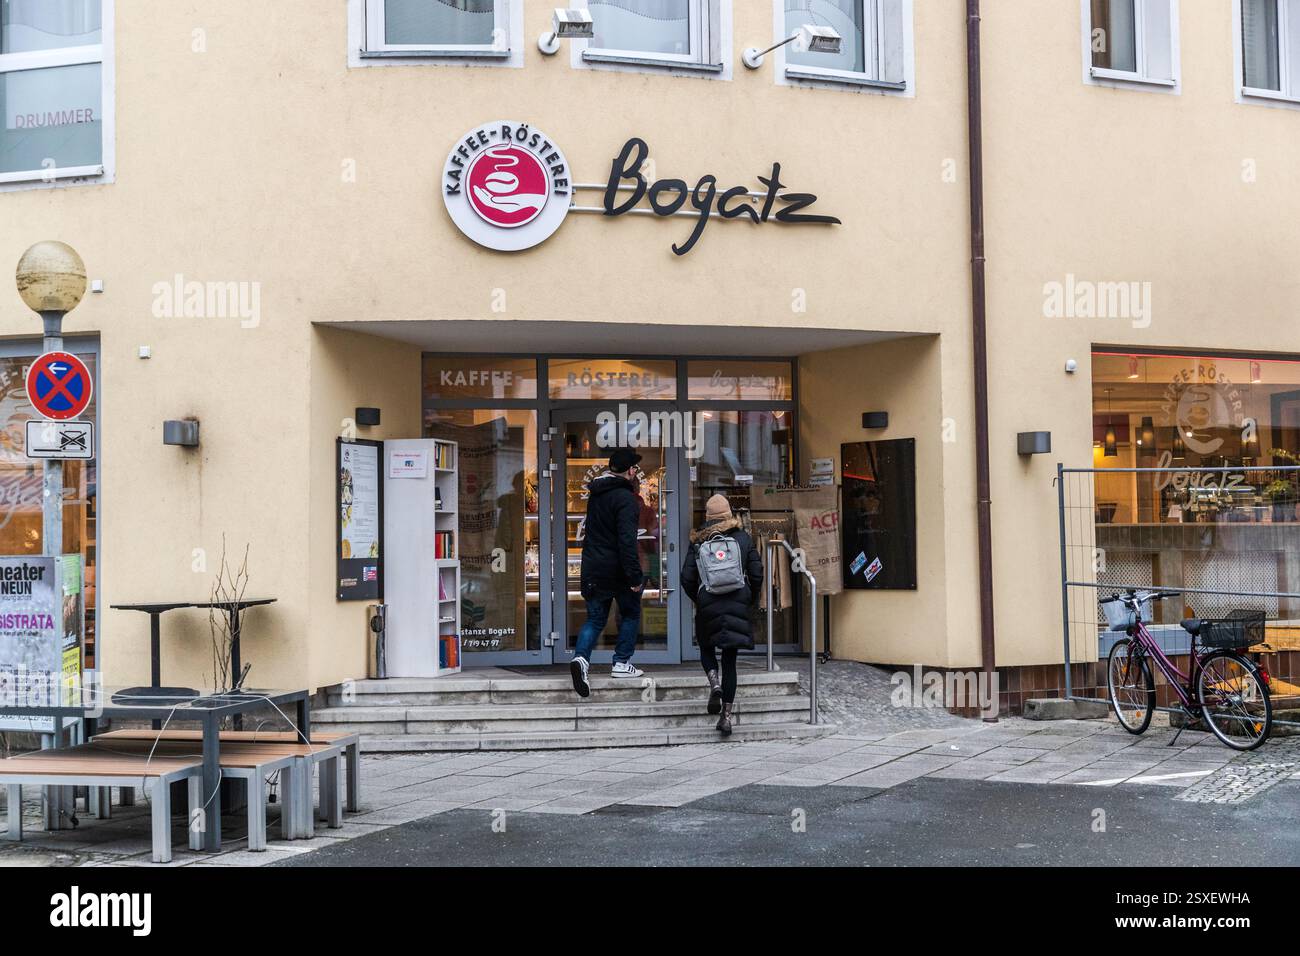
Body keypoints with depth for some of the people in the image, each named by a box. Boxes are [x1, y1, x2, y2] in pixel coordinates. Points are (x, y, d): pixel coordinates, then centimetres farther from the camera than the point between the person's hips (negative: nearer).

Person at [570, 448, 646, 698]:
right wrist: (635, 576, -22)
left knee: (595, 618, 11)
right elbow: (627, 541, -23)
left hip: (593, 569, 6)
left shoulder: (595, 494, 9)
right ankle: (622, 663, 16)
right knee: (630, 614, 15)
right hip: (617, 569, -6)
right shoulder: (625, 498, -17)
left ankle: (581, 657, -12)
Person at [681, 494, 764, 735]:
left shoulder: (698, 541, 1)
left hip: (708, 602, -1)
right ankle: (727, 716, 4)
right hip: (737, 602, 1)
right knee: (730, 658, 7)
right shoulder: (743, 537, 3)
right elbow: (757, 573, 2)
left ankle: (714, 681, -8)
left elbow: (687, 577, -1)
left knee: (706, 647, 23)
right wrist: (751, 601, 16)